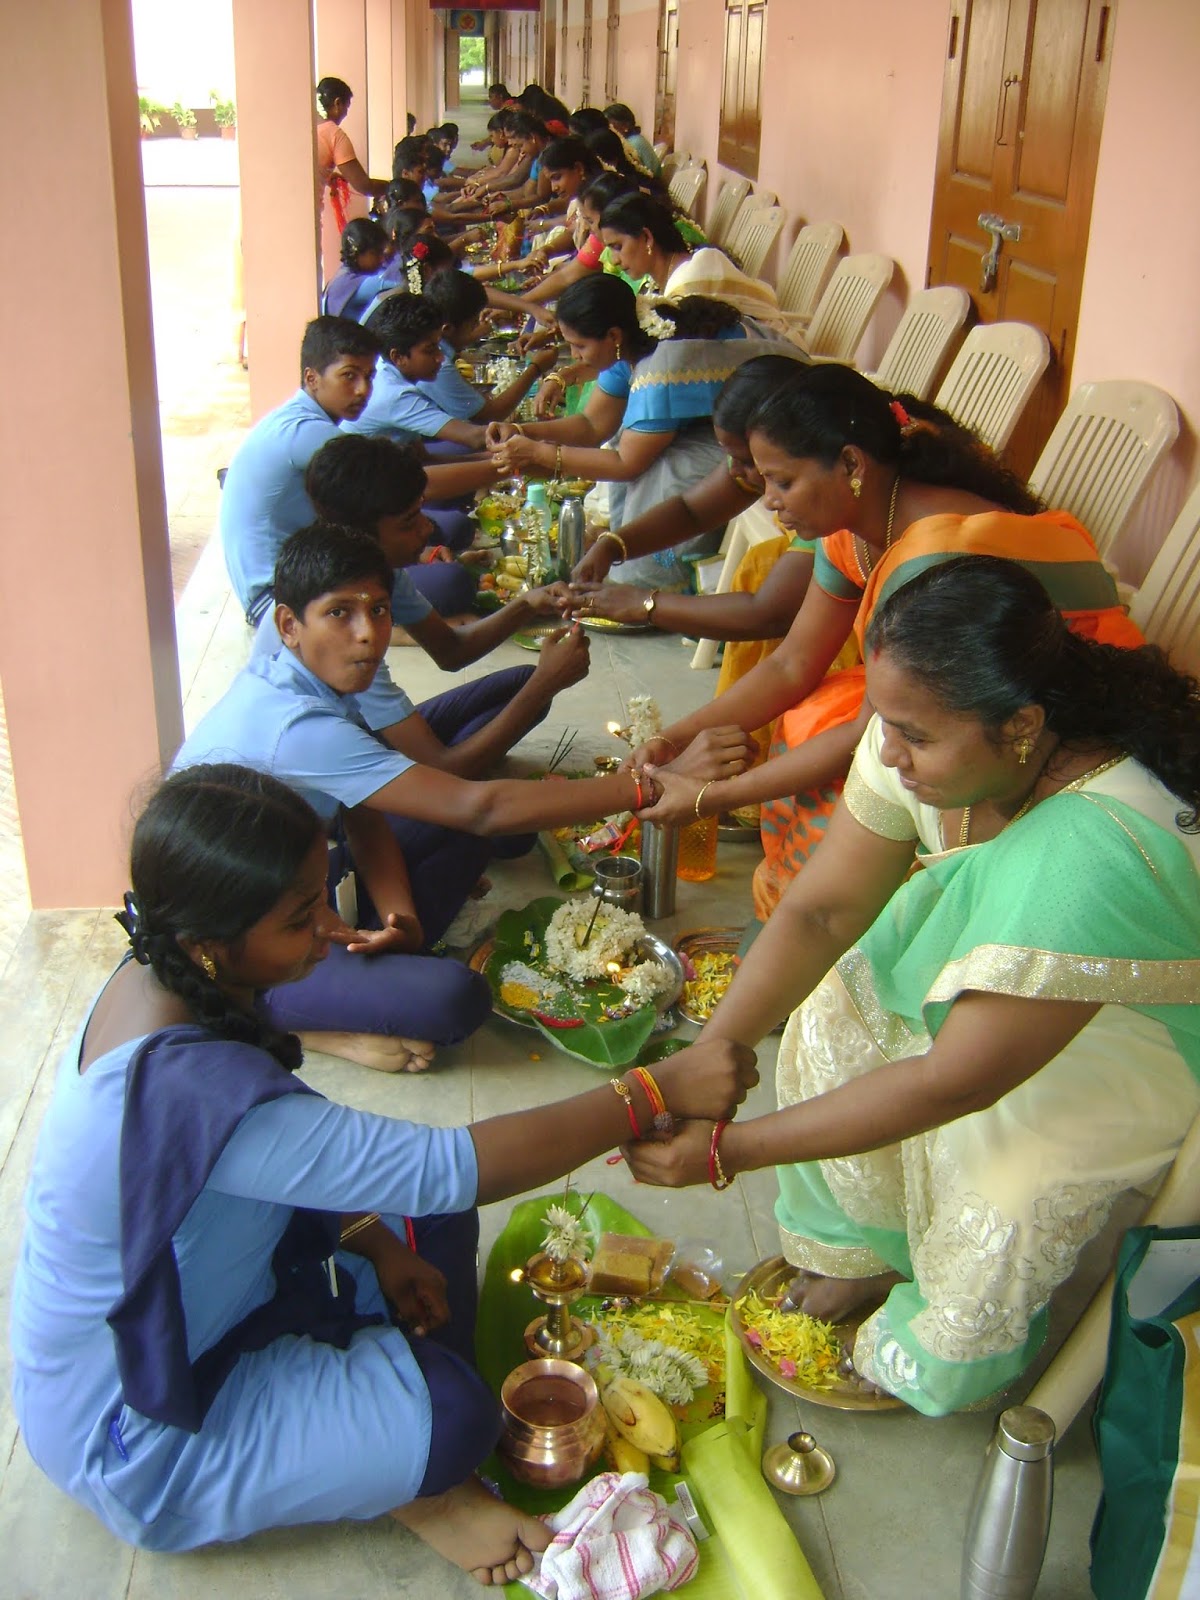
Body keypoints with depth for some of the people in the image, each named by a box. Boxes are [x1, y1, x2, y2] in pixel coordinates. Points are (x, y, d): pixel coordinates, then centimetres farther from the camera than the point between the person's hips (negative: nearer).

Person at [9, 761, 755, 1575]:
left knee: (429, 1220, 3)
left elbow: (289, 1150, 6)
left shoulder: (163, 982, -10)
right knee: (451, 1418, -23)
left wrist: (373, 1245, -6)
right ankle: (411, 1488, 10)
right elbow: (452, 1167, -37)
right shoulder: (189, 1086, -39)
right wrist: (659, 1091, -31)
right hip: (128, 1432, -9)